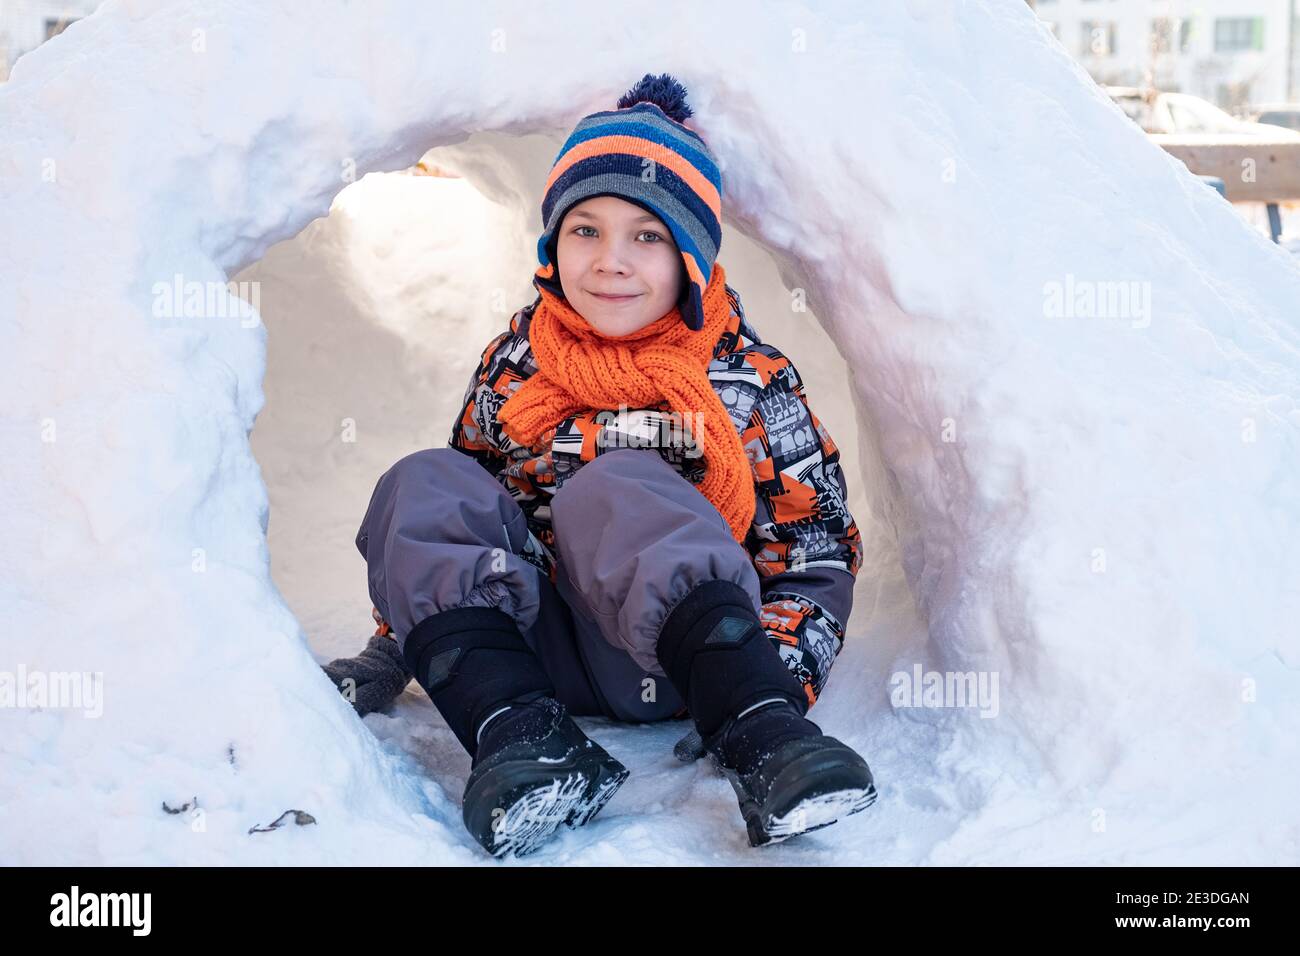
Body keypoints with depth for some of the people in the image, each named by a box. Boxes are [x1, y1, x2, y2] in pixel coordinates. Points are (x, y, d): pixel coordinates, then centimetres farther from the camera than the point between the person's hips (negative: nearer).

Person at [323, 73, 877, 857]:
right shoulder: (514, 365, 9)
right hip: (536, 651, 5)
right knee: (421, 488, -16)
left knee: (614, 489, -31)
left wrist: (779, 681, -19)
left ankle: (762, 735, -43)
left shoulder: (751, 382, -2)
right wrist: (387, 657, 14)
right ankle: (520, 733, -33)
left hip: (676, 654, -4)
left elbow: (818, 553, -3)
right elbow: (450, 526, 19)